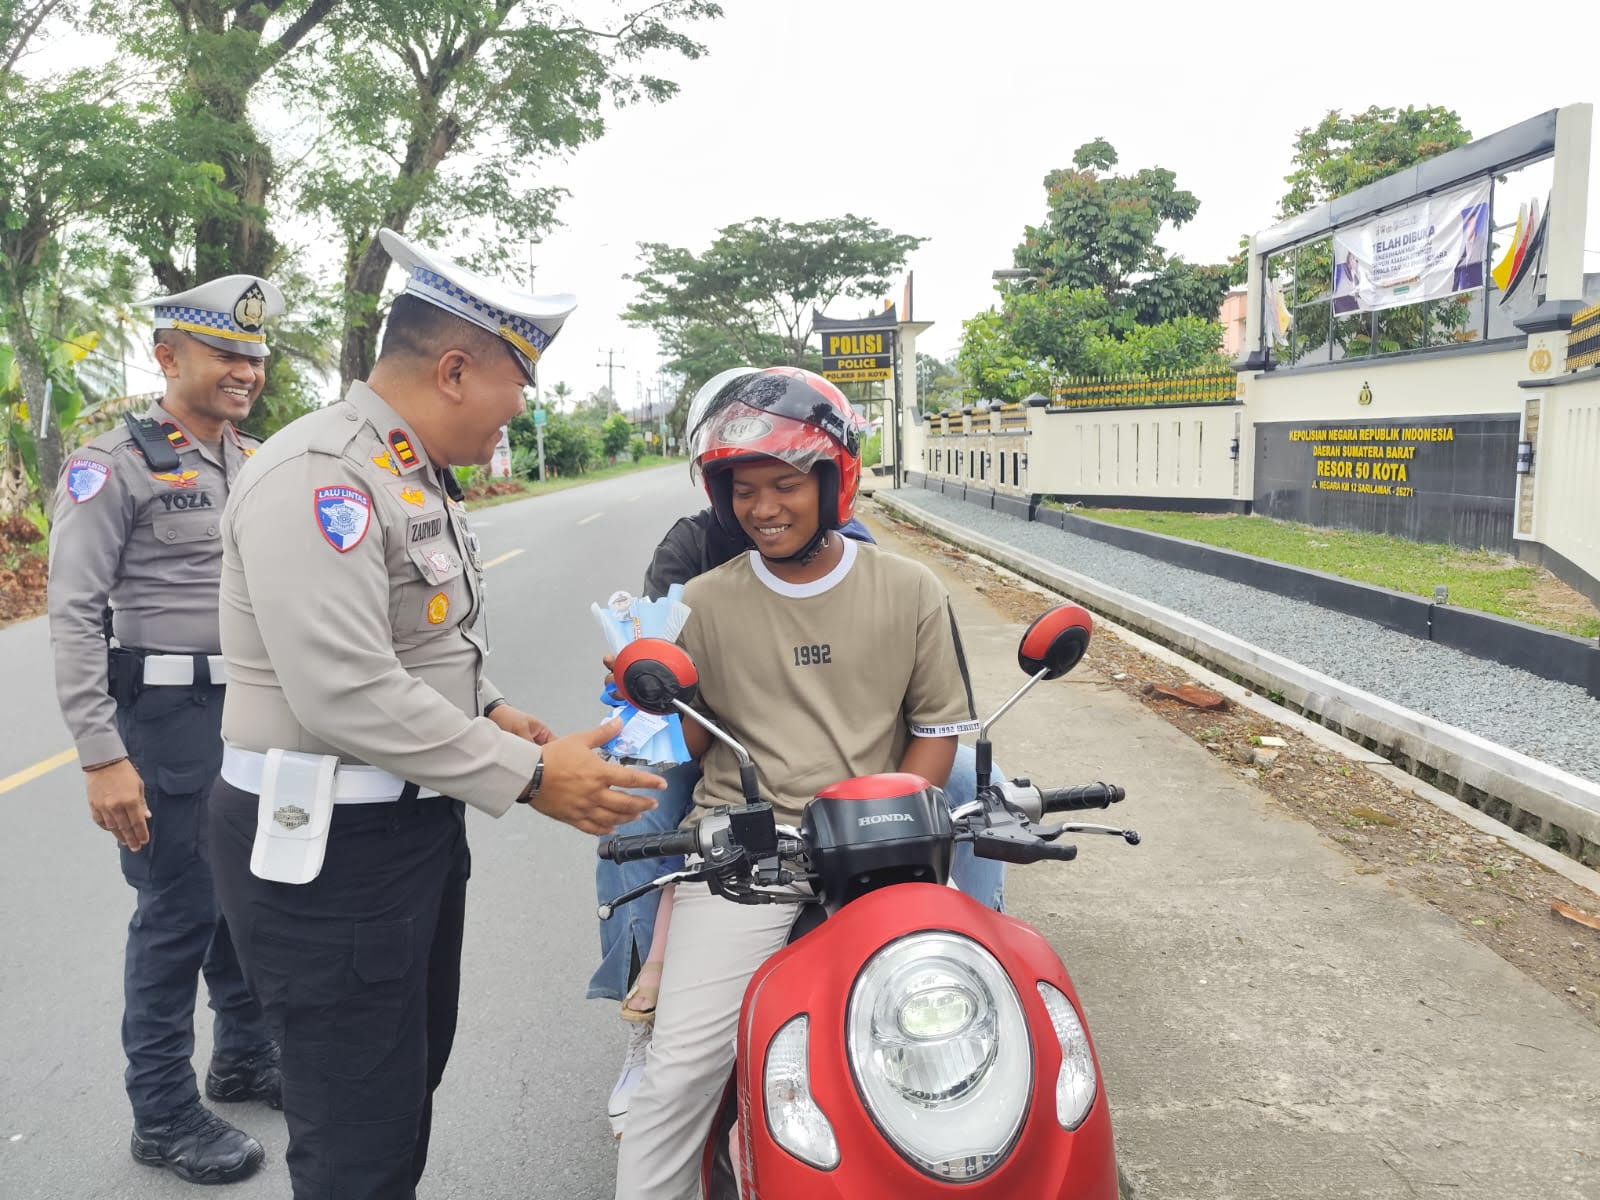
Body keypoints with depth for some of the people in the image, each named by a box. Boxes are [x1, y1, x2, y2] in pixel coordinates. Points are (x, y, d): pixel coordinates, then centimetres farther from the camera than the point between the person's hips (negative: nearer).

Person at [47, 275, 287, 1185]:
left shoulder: (257, 463, 10)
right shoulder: (116, 465, -10)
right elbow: (75, 617, -15)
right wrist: (102, 758, -20)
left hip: (259, 711, 7)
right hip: (171, 715, -6)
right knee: (178, 912, 3)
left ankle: (247, 1058, 37)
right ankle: (164, 1113, 21)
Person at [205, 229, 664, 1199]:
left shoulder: (418, 477, 12)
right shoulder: (321, 474, -22)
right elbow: (346, 693, -30)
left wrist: (487, 715, 6)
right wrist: (527, 776, -24)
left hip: (419, 825, 10)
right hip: (325, 848, -10)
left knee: (411, 1087, 24)